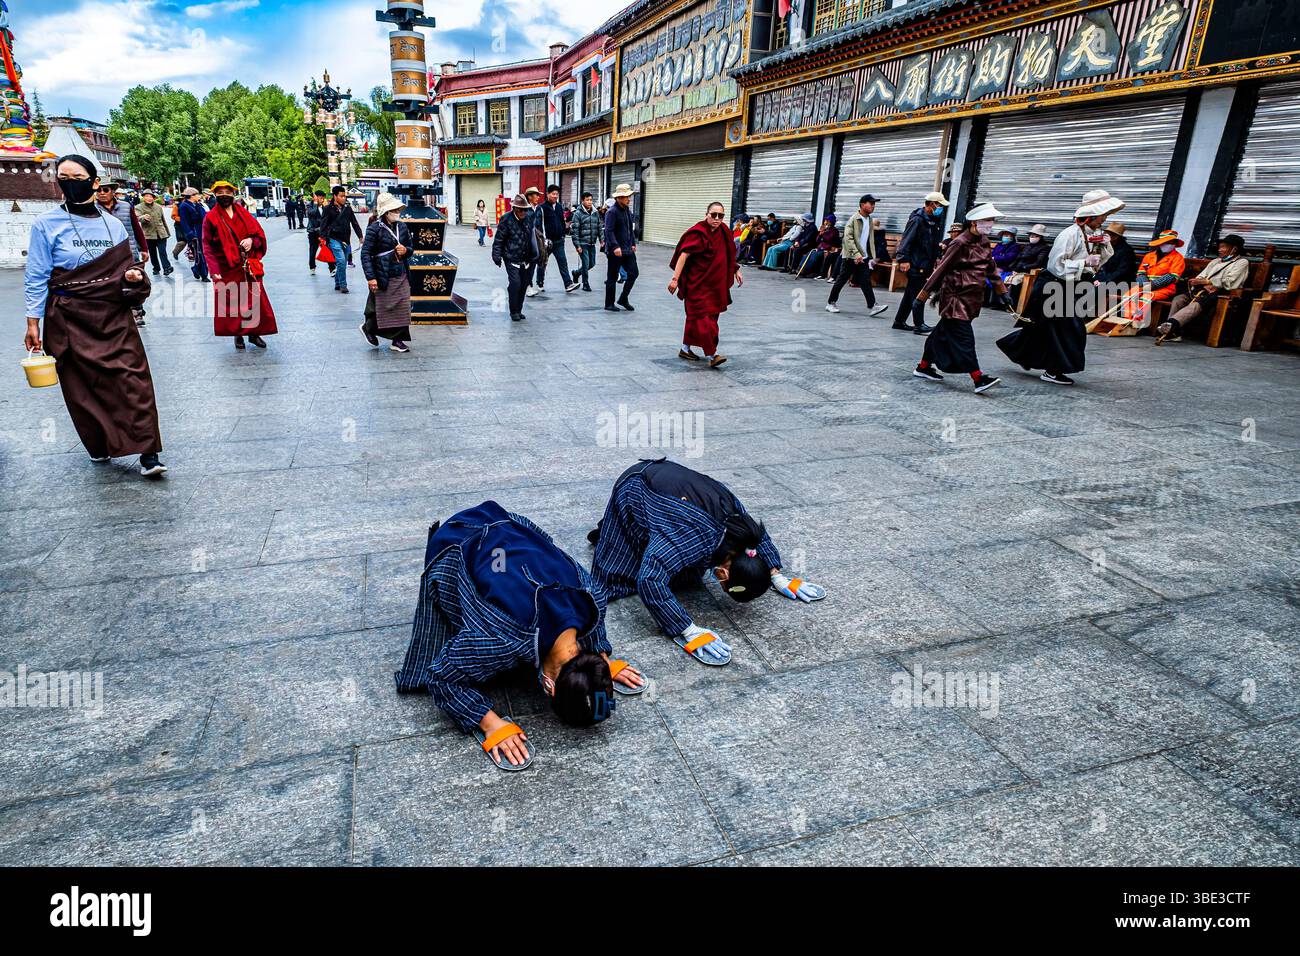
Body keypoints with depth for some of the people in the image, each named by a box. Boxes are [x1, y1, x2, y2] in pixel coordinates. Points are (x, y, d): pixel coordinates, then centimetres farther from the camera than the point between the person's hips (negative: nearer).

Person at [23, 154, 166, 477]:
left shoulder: (114, 225, 9)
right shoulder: (47, 224, 0)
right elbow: (36, 277, 0)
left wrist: (133, 276, -4)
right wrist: (33, 323, -4)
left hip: (115, 317, 2)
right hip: (70, 321, -1)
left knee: (133, 379, -9)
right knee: (84, 385, 4)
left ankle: (147, 453, -10)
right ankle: (99, 446, 21)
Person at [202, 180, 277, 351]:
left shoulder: (244, 214, 9)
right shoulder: (211, 218, 1)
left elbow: (260, 234, 11)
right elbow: (207, 246, -1)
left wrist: (252, 240, -13)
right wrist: (214, 270, -11)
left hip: (249, 267, 2)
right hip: (227, 269, -2)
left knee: (256, 301, 1)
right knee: (231, 303, 1)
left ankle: (254, 333, 15)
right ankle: (238, 335, 15)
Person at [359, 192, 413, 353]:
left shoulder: (402, 226, 8)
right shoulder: (375, 228, -10)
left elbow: (410, 248, 21)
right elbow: (365, 253, -13)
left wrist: (405, 250, -5)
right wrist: (370, 277, -19)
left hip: (401, 275, 6)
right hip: (383, 276, -6)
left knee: (403, 308, 4)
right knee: (383, 308, 4)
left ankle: (397, 341, 13)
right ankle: (368, 328, 32)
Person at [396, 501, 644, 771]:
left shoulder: (592, 597, -27)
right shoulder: (503, 642, -42)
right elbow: (442, 677, -27)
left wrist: (605, 660, -3)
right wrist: (491, 723, -31)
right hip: (453, 551, -4)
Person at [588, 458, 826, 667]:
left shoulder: (737, 517, -21)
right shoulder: (696, 540, -41)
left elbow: (760, 536, 4)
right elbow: (650, 580, -50)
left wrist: (778, 579, -6)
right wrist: (688, 633, -50)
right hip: (634, 489, -5)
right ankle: (605, 532, 25)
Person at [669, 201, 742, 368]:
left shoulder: (722, 232, 7)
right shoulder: (698, 233, -16)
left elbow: (728, 255, 23)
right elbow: (683, 255, -23)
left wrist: (736, 270, 20)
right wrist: (675, 278, -30)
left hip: (714, 284, 8)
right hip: (697, 284, -8)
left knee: (695, 316, 15)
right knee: (703, 317, -10)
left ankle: (686, 349, 26)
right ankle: (711, 355, -11)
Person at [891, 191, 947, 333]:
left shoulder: (932, 221, 15)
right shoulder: (917, 219, -14)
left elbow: (934, 242, 23)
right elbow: (906, 240, -19)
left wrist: (937, 257, 15)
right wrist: (904, 260, -25)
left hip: (924, 265, 9)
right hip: (915, 264, -9)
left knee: (911, 294, 13)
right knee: (918, 295, -7)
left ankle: (899, 321, 21)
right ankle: (919, 325, -3)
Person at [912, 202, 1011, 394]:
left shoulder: (983, 241, 11)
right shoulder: (960, 243, -14)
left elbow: (991, 267, 21)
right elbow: (941, 269, -12)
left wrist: (1002, 291, 22)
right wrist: (922, 296, -10)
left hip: (972, 298, 9)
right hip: (956, 298, -9)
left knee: (944, 332, 15)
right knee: (963, 338, -9)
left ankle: (923, 367, 26)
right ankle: (978, 379, -12)